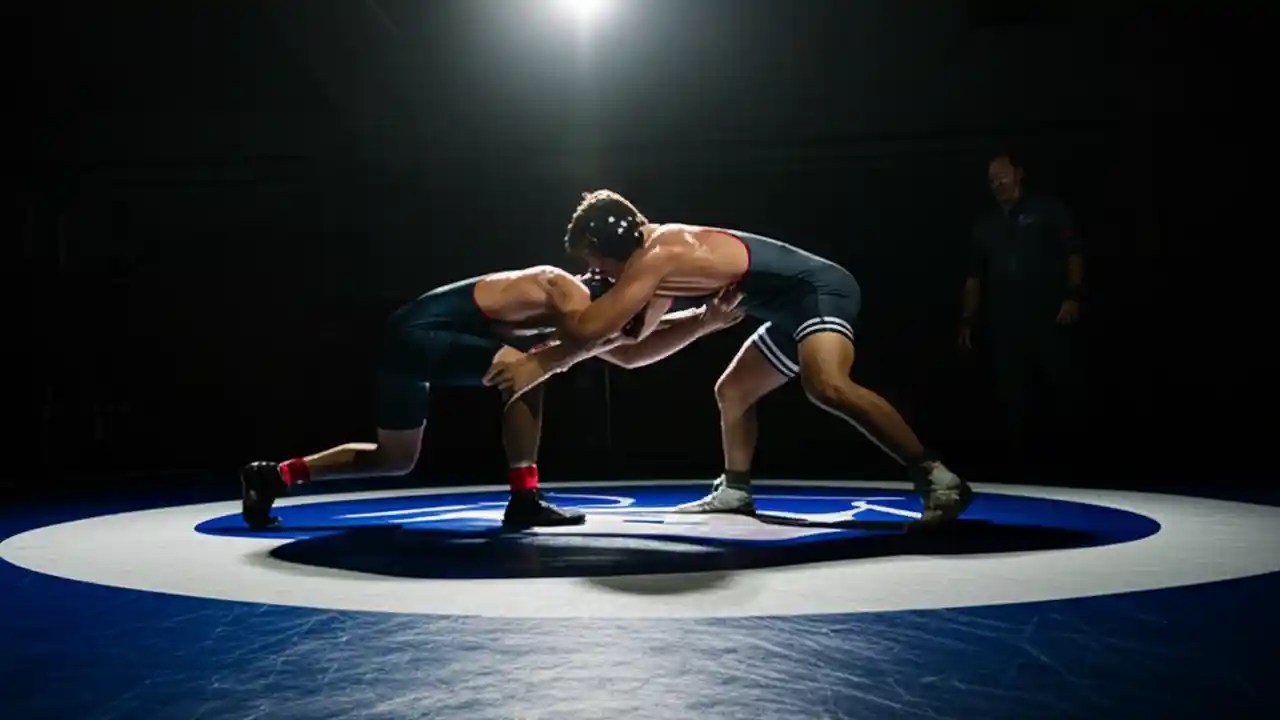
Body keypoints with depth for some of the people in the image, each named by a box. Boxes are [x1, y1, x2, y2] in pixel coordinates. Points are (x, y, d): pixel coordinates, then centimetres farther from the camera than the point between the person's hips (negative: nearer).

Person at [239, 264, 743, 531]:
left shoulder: (576, 314, 13)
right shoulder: (565, 288, -14)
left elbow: (629, 355, 16)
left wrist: (704, 322, 13)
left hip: (416, 337, 10)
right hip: (419, 333, -10)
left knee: (395, 460, 19)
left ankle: (273, 475, 28)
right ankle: (524, 501, -12)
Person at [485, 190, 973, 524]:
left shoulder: (657, 253, -20)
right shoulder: (660, 252, 12)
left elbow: (590, 328, -25)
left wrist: (539, 365, -8)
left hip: (821, 290, -11)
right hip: (799, 304, 11)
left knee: (826, 387, -34)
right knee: (732, 391, 20)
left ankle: (939, 481, -34)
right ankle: (735, 492, 32)